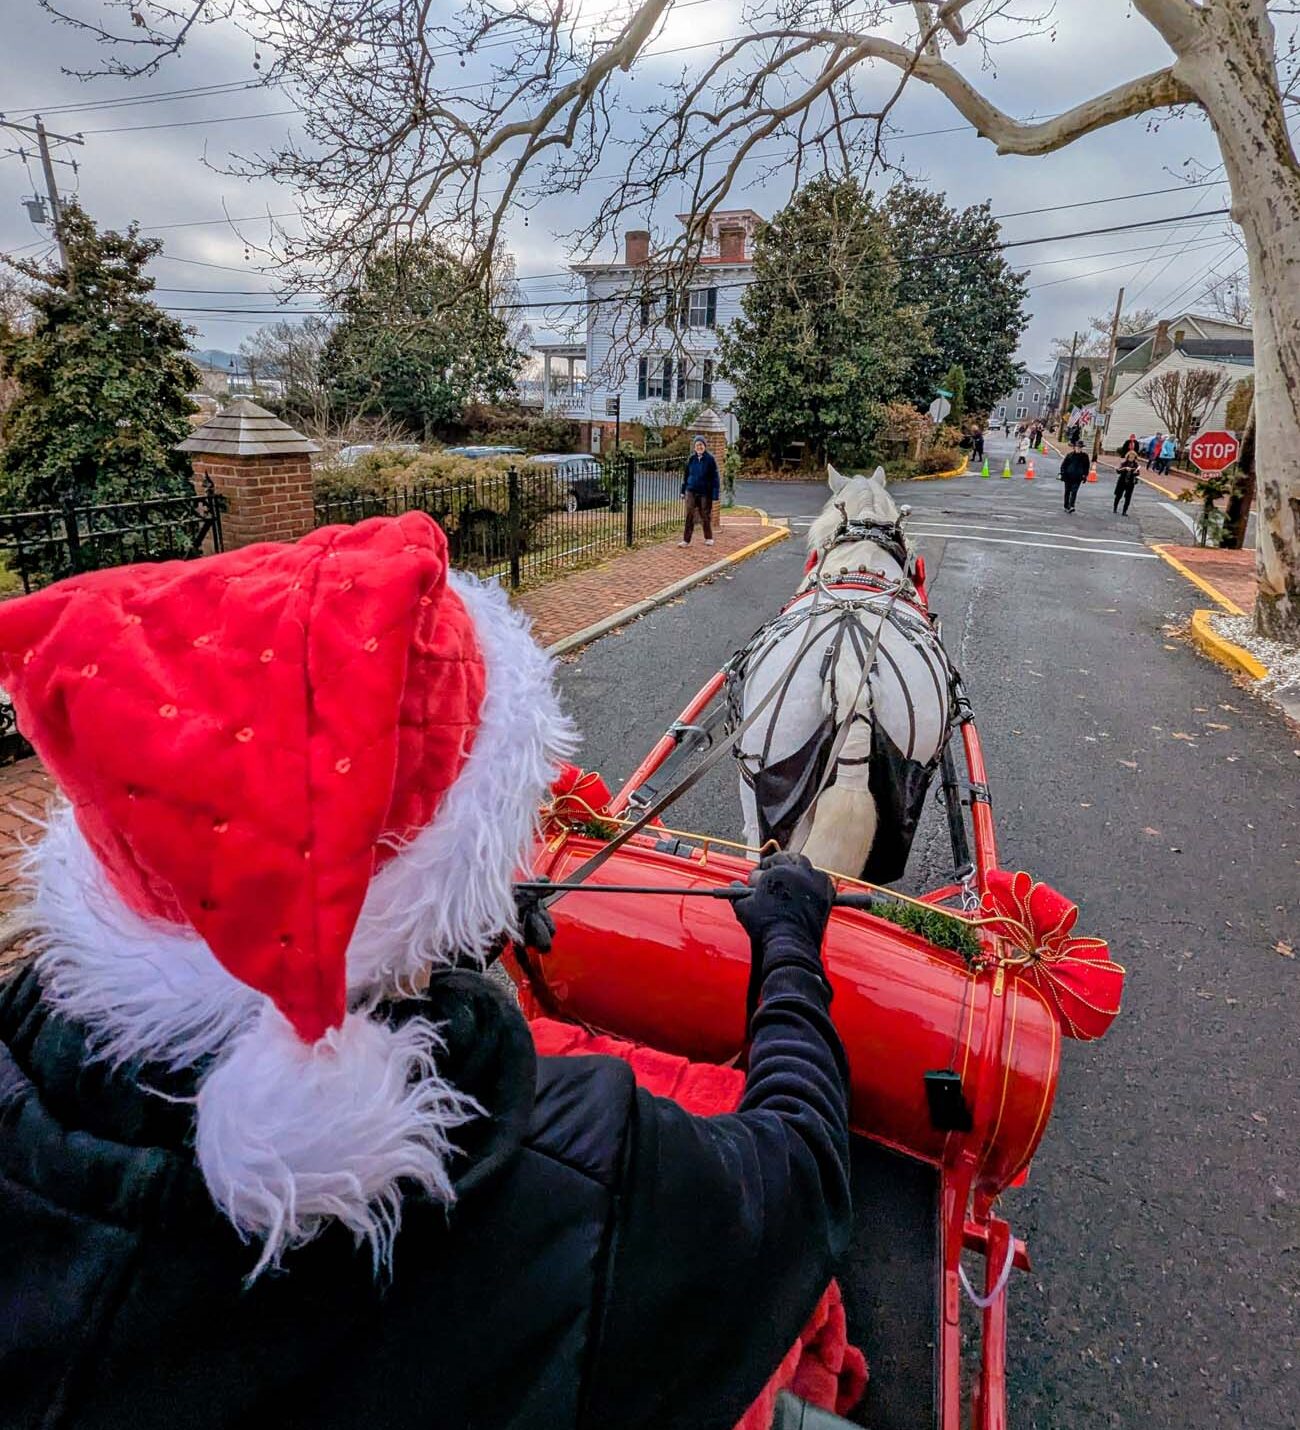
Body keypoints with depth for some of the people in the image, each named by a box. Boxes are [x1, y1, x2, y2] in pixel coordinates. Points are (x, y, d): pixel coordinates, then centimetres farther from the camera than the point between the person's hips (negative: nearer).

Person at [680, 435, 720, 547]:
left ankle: (708, 538, 24)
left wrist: (715, 494, -12)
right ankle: (686, 540, 0)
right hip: (691, 491, 3)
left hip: (705, 492, -3)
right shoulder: (692, 459, 4)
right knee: (689, 516, -2)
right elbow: (686, 475, 13)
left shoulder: (710, 459, -6)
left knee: (705, 516, 8)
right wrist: (683, 490, 11)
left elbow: (715, 477, -7)